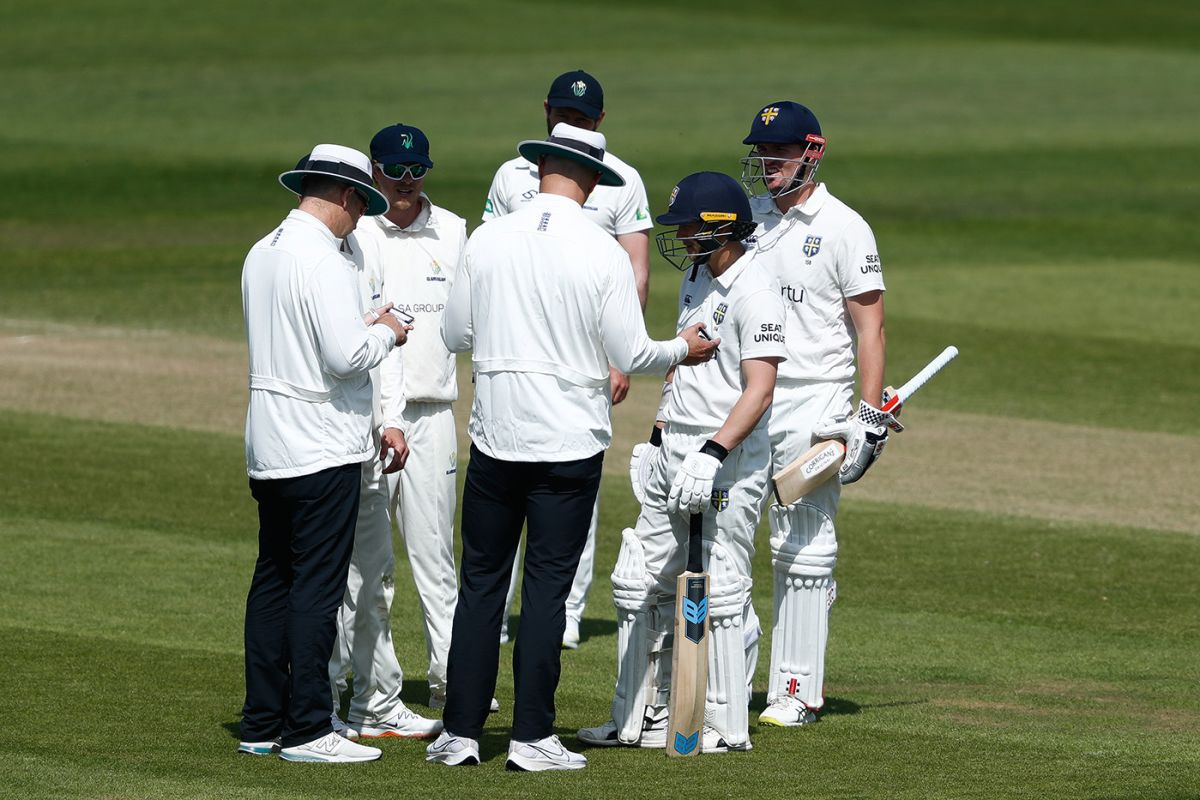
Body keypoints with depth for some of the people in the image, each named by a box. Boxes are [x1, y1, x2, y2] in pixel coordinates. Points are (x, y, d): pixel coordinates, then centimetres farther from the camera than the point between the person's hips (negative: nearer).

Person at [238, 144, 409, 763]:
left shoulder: (261, 254, 12)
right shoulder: (321, 259, -16)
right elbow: (347, 356, -23)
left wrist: (365, 330, 18)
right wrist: (385, 333, -3)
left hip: (268, 449, 9)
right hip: (321, 450, -9)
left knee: (273, 582, 13)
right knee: (316, 587, -5)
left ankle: (262, 724, 16)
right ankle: (306, 730, -5)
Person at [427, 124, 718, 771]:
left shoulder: (488, 240, -2)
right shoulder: (601, 252, -9)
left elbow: (455, 335, 6)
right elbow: (630, 355, -7)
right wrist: (682, 350, 12)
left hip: (495, 434, 2)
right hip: (570, 444, -2)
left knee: (481, 582, 9)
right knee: (547, 588, 2)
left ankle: (460, 732, 8)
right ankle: (532, 737, 2)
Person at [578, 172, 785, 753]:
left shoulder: (755, 292, -17)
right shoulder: (695, 277, 12)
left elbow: (759, 389, -24)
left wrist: (712, 456, -32)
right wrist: (658, 432, 22)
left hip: (729, 457, -10)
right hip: (674, 448, 10)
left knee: (720, 591, -5)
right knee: (640, 584, 11)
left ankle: (727, 726, 4)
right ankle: (641, 717, 19)